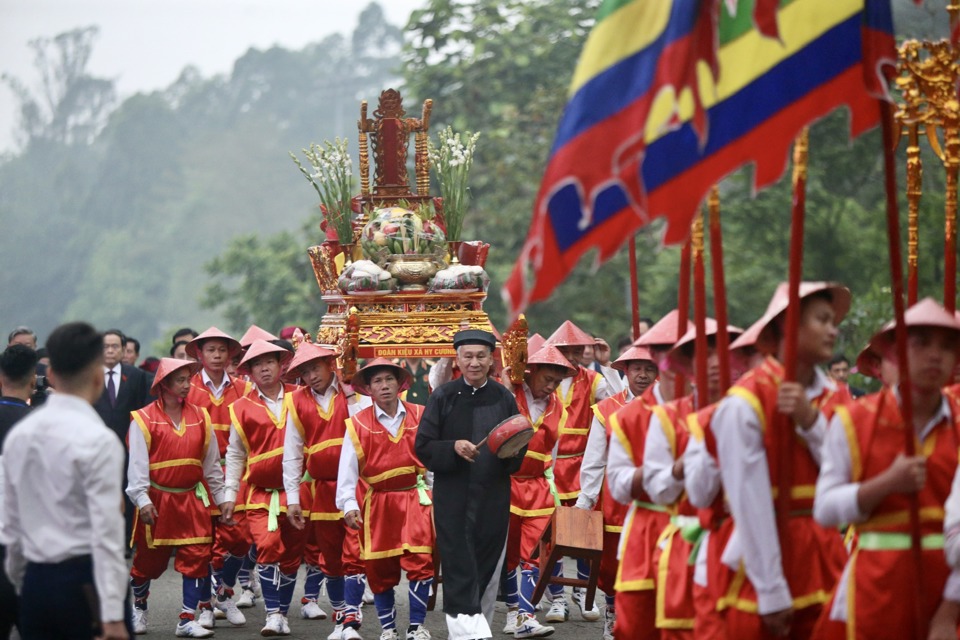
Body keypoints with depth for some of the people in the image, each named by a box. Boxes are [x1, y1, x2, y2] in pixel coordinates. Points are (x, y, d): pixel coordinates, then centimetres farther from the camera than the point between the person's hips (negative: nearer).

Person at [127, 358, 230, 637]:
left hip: (193, 498, 3)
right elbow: (137, 463, -10)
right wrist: (142, 500, -17)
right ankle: (138, 605, 35)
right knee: (149, 559, 9)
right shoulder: (144, 419, -7)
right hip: (157, 499, -3)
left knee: (197, 556, -5)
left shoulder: (200, 417, 6)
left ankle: (189, 618, 1)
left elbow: (211, 462, 11)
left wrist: (221, 498, 12)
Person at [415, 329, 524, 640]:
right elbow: (423, 447, -1)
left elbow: (521, 449, 8)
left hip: (493, 498, 2)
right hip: (452, 497, -2)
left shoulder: (504, 398, 5)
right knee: (460, 572, -10)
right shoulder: (443, 397, 0)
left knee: (487, 570, 7)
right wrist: (453, 448, -19)